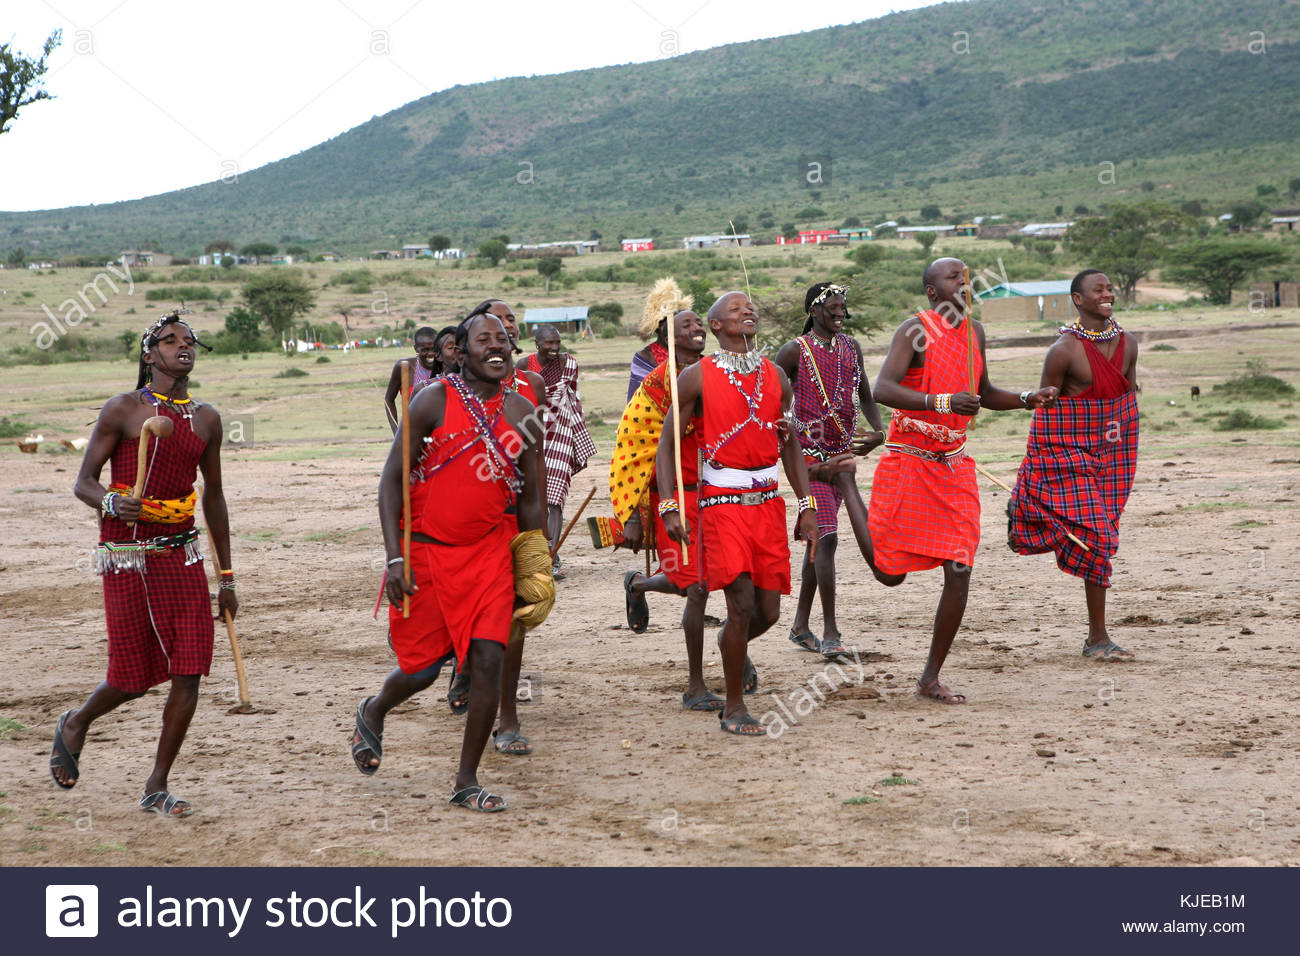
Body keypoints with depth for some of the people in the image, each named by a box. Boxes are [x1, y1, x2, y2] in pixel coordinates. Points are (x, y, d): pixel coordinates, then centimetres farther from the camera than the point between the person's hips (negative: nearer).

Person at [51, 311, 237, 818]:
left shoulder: (206, 419, 11)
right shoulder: (123, 410, -3)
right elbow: (84, 480, -4)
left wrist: (226, 575, 18)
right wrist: (110, 502, -28)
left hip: (183, 557, 4)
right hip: (127, 560, -4)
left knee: (189, 674, -5)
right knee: (133, 678, 0)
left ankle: (157, 787, 10)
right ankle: (75, 724, 35)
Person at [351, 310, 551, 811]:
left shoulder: (522, 413, 5)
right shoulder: (435, 400, -8)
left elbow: (529, 501, 13)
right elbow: (391, 479, -9)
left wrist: (538, 570, 8)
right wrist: (395, 557, -16)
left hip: (490, 550, 3)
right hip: (427, 550, -3)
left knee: (488, 660, -8)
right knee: (422, 667, 6)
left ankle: (467, 781, 4)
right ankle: (373, 713, 41)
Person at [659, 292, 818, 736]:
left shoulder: (775, 376, 11)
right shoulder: (697, 377, -4)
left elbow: (789, 446, 16)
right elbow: (666, 444, -3)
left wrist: (806, 505, 10)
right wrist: (669, 507, -13)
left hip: (769, 501, 5)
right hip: (723, 502, -5)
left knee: (769, 610, 5)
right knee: (742, 603, -13)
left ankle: (733, 645, 41)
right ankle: (733, 707, 1)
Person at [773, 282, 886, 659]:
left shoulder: (851, 346, 11)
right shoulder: (796, 350, -8)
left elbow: (865, 396, 20)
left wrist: (878, 431, 1)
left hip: (842, 452, 6)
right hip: (810, 455, -6)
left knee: (817, 538, 13)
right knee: (826, 537, -15)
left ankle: (800, 625, 22)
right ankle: (830, 632, -13)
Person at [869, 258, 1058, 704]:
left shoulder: (974, 331, 10)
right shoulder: (916, 329, -12)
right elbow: (883, 389, -26)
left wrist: (1027, 399, 7)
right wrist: (942, 402, -37)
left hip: (954, 466, 5)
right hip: (908, 460, -5)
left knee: (959, 572, -6)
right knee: (891, 574, 1)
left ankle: (930, 678, 5)